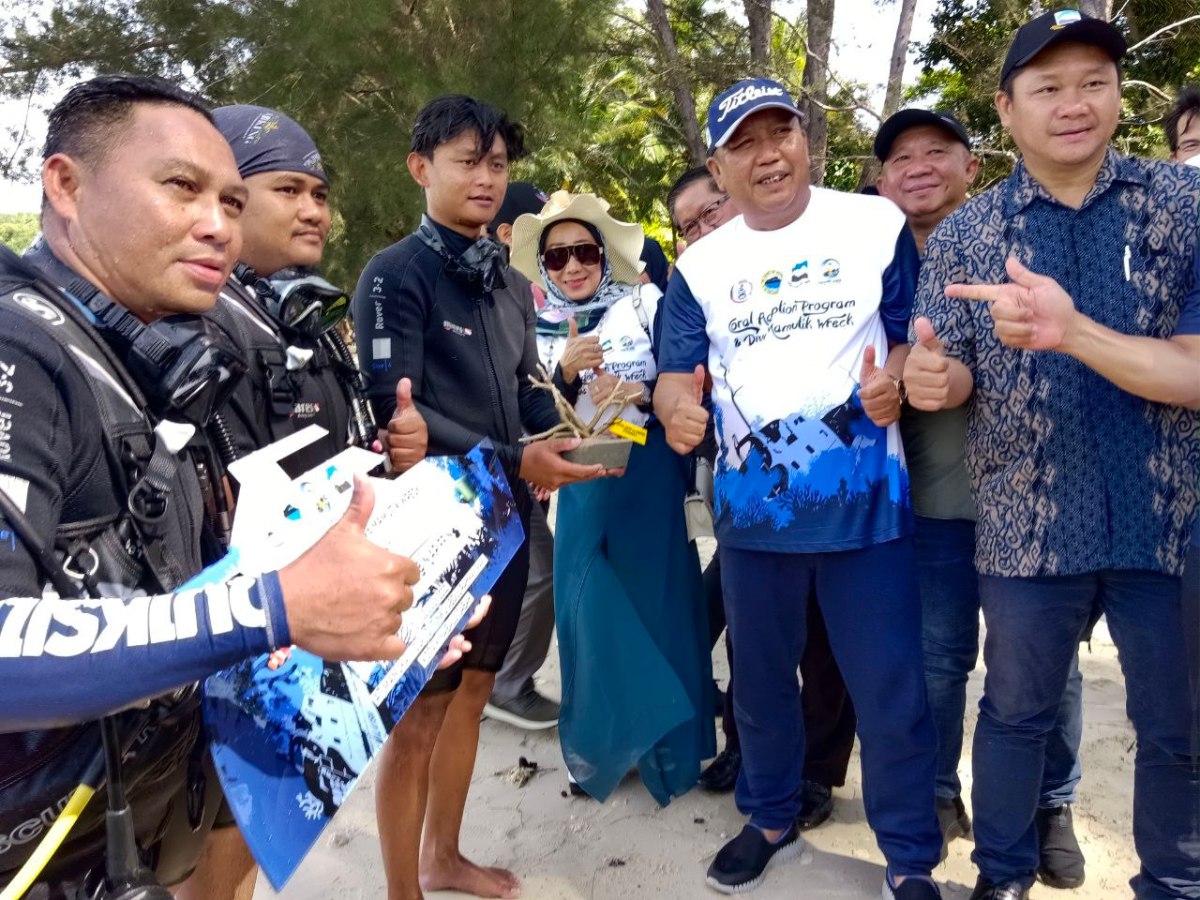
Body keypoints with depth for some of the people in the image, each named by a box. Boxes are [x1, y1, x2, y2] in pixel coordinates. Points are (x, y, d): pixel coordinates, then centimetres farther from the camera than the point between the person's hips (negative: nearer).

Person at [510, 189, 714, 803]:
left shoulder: (644, 303, -1)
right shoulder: (535, 330, 5)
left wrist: (642, 394, -20)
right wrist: (564, 371, -15)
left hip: (653, 476, -2)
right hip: (584, 483, 2)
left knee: (661, 601, 5)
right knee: (590, 608, 5)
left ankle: (670, 744, 23)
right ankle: (601, 741, 25)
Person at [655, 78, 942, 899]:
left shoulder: (877, 225, 0)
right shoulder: (701, 265, 6)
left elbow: (917, 333, 2)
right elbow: (677, 371, 2)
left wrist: (894, 379, -20)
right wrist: (677, 407, -21)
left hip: (864, 501, -2)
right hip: (753, 508, 3)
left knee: (890, 689, 4)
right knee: (760, 678, 18)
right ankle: (771, 818, 41)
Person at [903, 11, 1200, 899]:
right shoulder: (963, 234, 0)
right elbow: (957, 378, 0)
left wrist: (1071, 332, -28)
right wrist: (932, 375, -25)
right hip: (1028, 524, 1)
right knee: (1016, 710, 16)